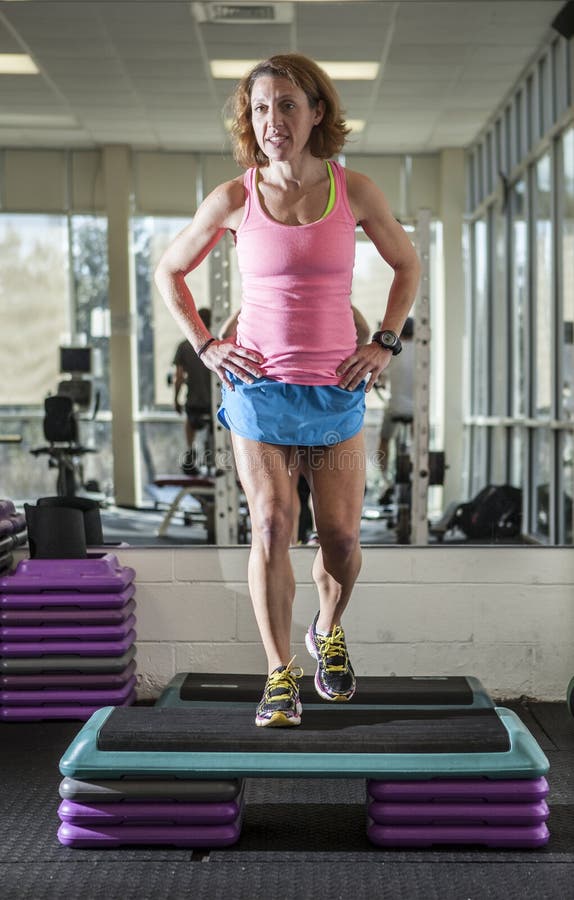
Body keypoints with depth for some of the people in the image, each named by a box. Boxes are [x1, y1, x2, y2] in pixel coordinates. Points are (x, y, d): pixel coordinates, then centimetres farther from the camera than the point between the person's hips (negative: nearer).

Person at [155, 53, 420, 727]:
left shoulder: (354, 191, -3)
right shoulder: (233, 200, -4)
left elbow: (406, 264, 13)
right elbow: (168, 271, 10)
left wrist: (385, 342, 3)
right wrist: (203, 346, 1)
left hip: (335, 388, 1)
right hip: (258, 386, -1)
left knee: (341, 538, 3)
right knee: (271, 528, -10)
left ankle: (329, 632, 34)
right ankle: (280, 676, 3)